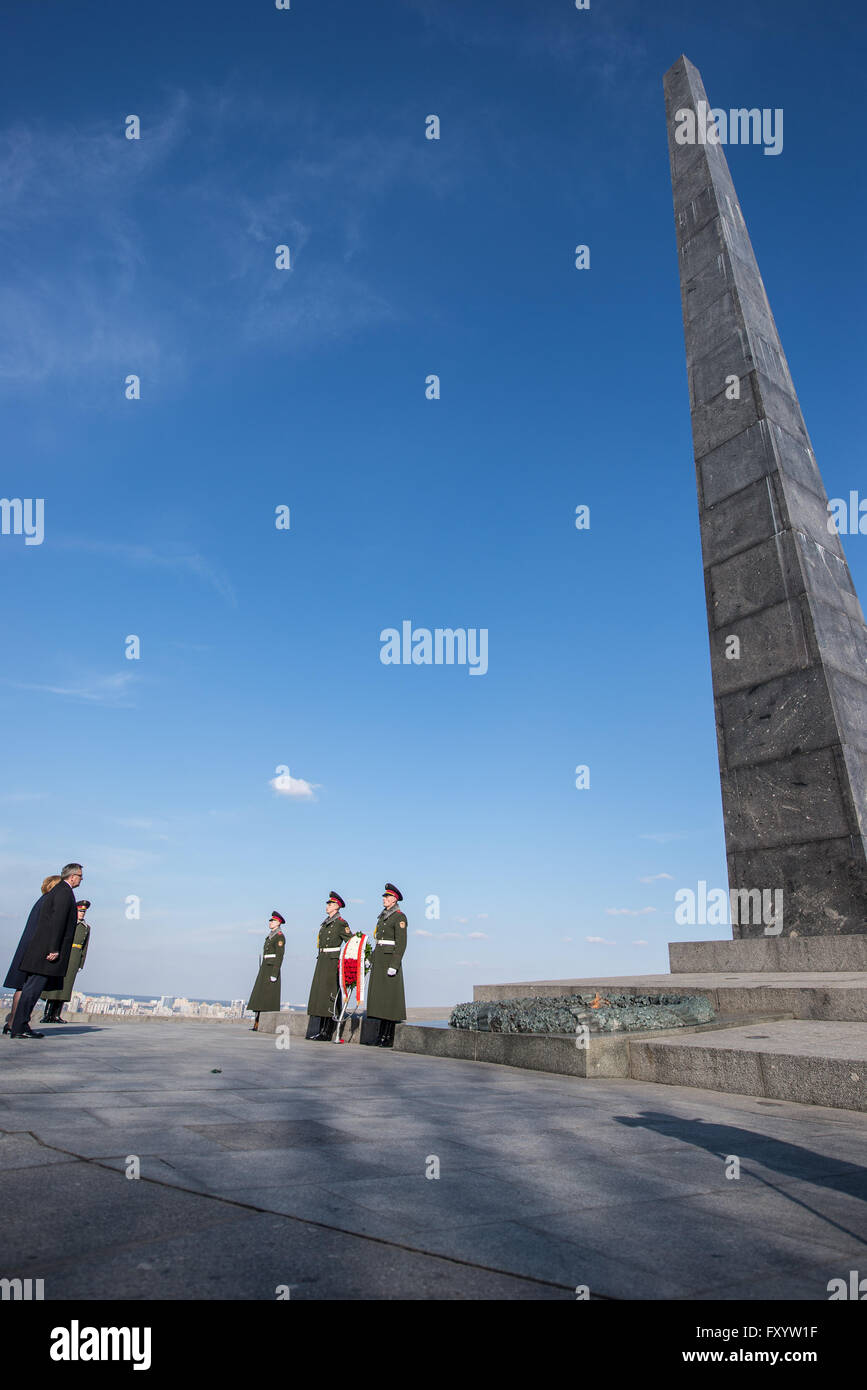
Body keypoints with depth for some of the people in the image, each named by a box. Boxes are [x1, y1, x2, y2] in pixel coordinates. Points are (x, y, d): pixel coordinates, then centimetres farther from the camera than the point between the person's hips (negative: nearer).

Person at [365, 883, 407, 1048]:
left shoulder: (399, 916, -10)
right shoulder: (383, 915, 16)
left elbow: (401, 943, -16)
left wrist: (394, 965, -21)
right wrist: (373, 960, 18)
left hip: (390, 958, -9)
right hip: (379, 958, 9)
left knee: (390, 997, -5)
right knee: (380, 996, 9)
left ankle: (392, 1038, 1)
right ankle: (382, 1035, 15)